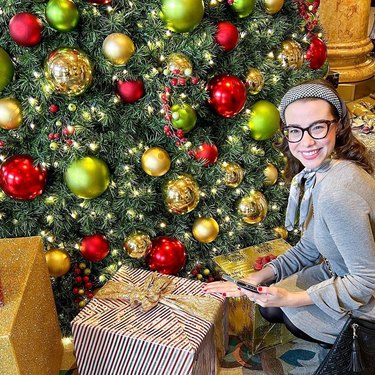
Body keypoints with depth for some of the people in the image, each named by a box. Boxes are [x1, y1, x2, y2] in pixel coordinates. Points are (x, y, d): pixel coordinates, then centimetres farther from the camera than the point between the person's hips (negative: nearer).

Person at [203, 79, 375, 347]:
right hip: (340, 273, 8)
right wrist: (260, 277, -4)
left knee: (281, 308, 0)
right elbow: (309, 249, 5)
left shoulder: (336, 193, -35)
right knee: (268, 303, 11)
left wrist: (292, 298, -24)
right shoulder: (319, 173, -4)